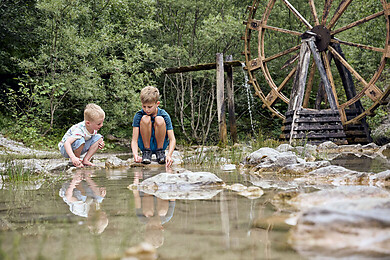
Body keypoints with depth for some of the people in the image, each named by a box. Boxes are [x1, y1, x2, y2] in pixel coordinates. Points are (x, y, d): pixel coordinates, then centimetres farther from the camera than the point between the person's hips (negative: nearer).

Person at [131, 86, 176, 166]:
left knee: (159, 120, -28)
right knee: (145, 119, -26)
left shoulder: (165, 115, -15)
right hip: (144, 144, 0)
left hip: (161, 144, 0)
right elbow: (134, 140, -18)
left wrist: (169, 155, -36)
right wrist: (135, 155, -38)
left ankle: (160, 151, -11)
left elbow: (172, 139, -18)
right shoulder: (138, 116, -14)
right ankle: (146, 151, -13)